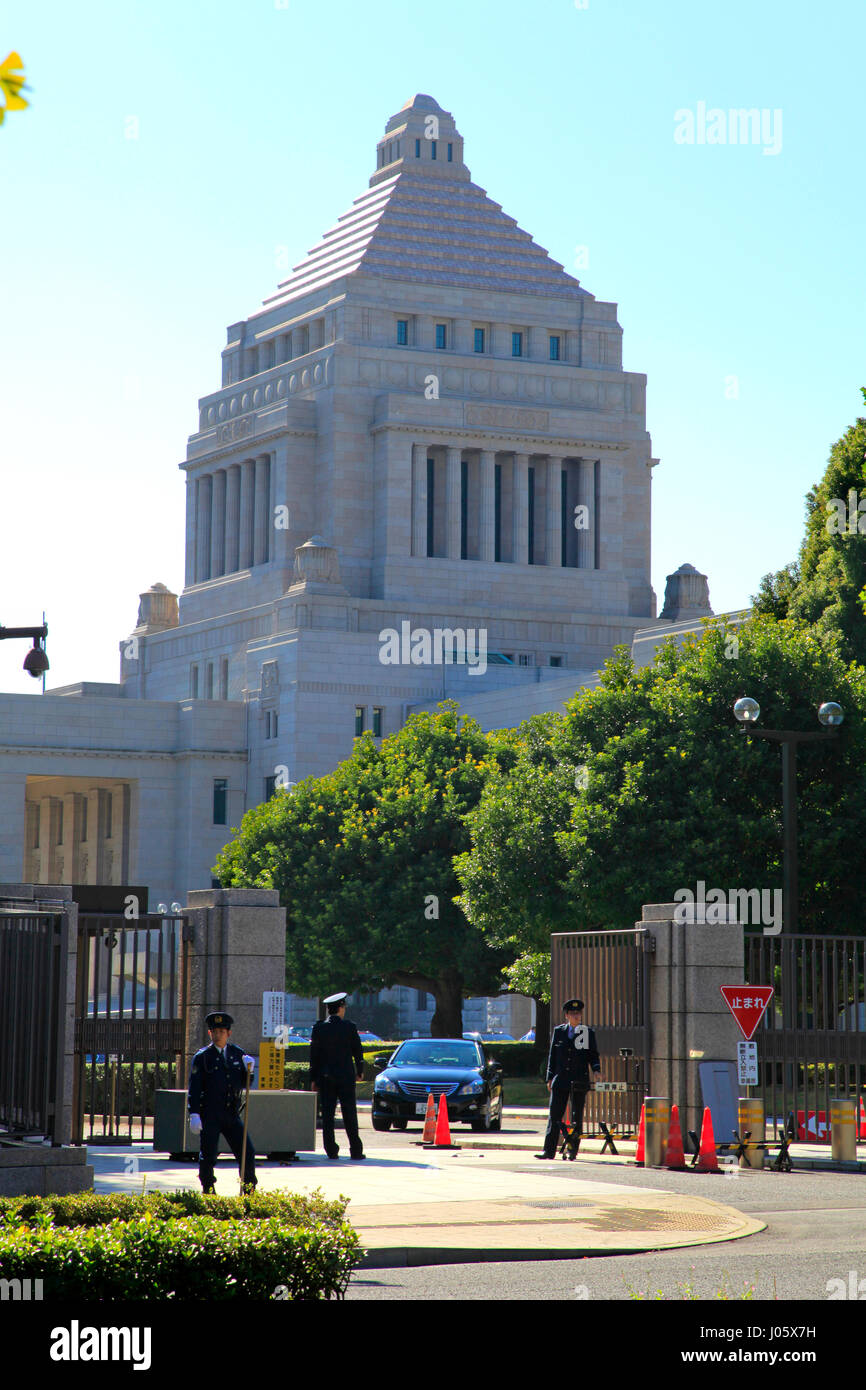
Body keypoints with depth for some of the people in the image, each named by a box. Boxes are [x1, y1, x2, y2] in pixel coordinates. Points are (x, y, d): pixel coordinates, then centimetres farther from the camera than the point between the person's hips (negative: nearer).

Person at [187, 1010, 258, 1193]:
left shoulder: (237, 1053, 11)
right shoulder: (202, 1056, -2)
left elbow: (244, 1084, 15)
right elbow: (194, 1088, -6)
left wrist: (248, 1069, -6)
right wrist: (194, 1114, -14)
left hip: (232, 1115, 4)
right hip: (210, 1115, -4)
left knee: (248, 1153, 0)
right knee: (208, 1156, -3)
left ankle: (249, 1192, 13)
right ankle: (208, 1193, 12)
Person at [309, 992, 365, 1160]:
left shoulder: (319, 1028, 0)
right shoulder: (349, 1026, -5)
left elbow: (314, 1054, 1)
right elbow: (357, 1051, 1)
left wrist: (313, 1078, 6)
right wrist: (360, 1071, 15)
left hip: (325, 1077, 1)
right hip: (346, 1075, -1)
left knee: (327, 1114, 4)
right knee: (349, 1114, 3)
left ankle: (331, 1149, 0)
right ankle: (355, 1150, 2)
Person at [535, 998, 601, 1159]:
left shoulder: (588, 1033, 7)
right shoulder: (558, 1031, 9)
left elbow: (593, 1055, 9)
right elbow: (552, 1056, 11)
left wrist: (596, 1070, -10)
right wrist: (550, 1078, 7)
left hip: (579, 1081, -1)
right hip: (560, 1080, 1)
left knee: (577, 1117, 3)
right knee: (554, 1115, -2)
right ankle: (549, 1150, -2)